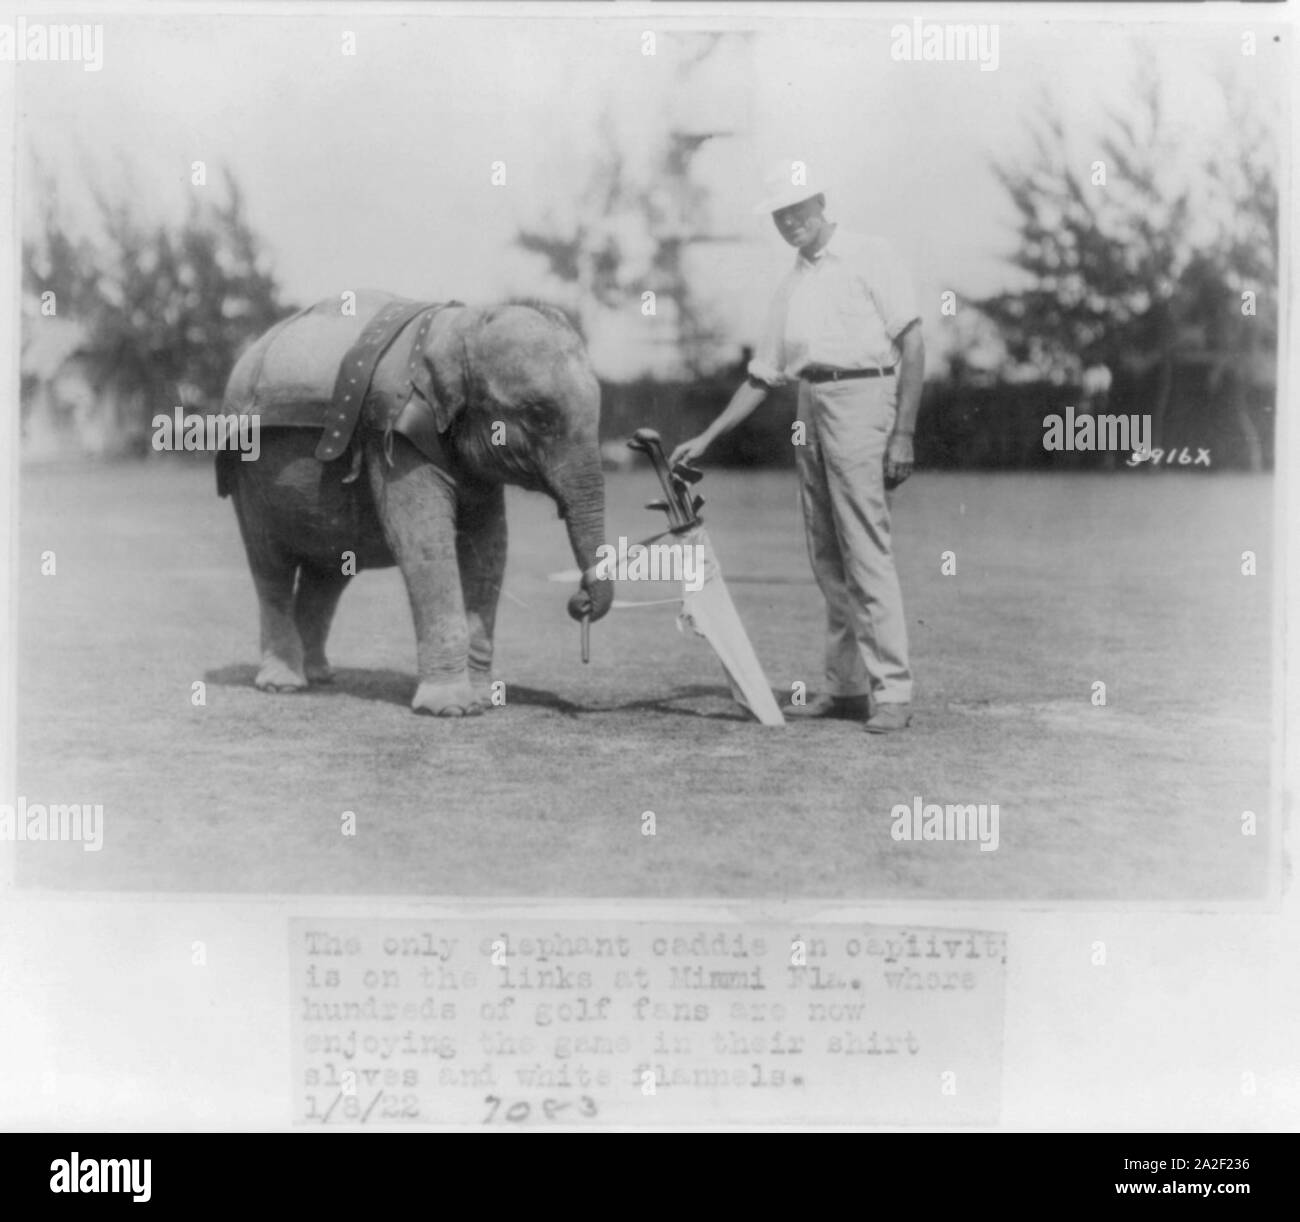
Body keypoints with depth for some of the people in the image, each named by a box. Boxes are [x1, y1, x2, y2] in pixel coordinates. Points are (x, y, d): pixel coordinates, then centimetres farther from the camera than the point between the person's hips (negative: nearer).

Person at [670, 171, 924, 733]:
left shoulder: (868, 256, 2)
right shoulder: (791, 285, 21)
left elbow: (911, 343, -4)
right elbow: (762, 377, 25)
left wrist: (903, 434, -12)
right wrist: (706, 439, 19)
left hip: (862, 394, -7)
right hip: (810, 405, 7)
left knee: (865, 552, -12)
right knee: (827, 559, 6)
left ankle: (892, 691, -10)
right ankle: (846, 686, 12)